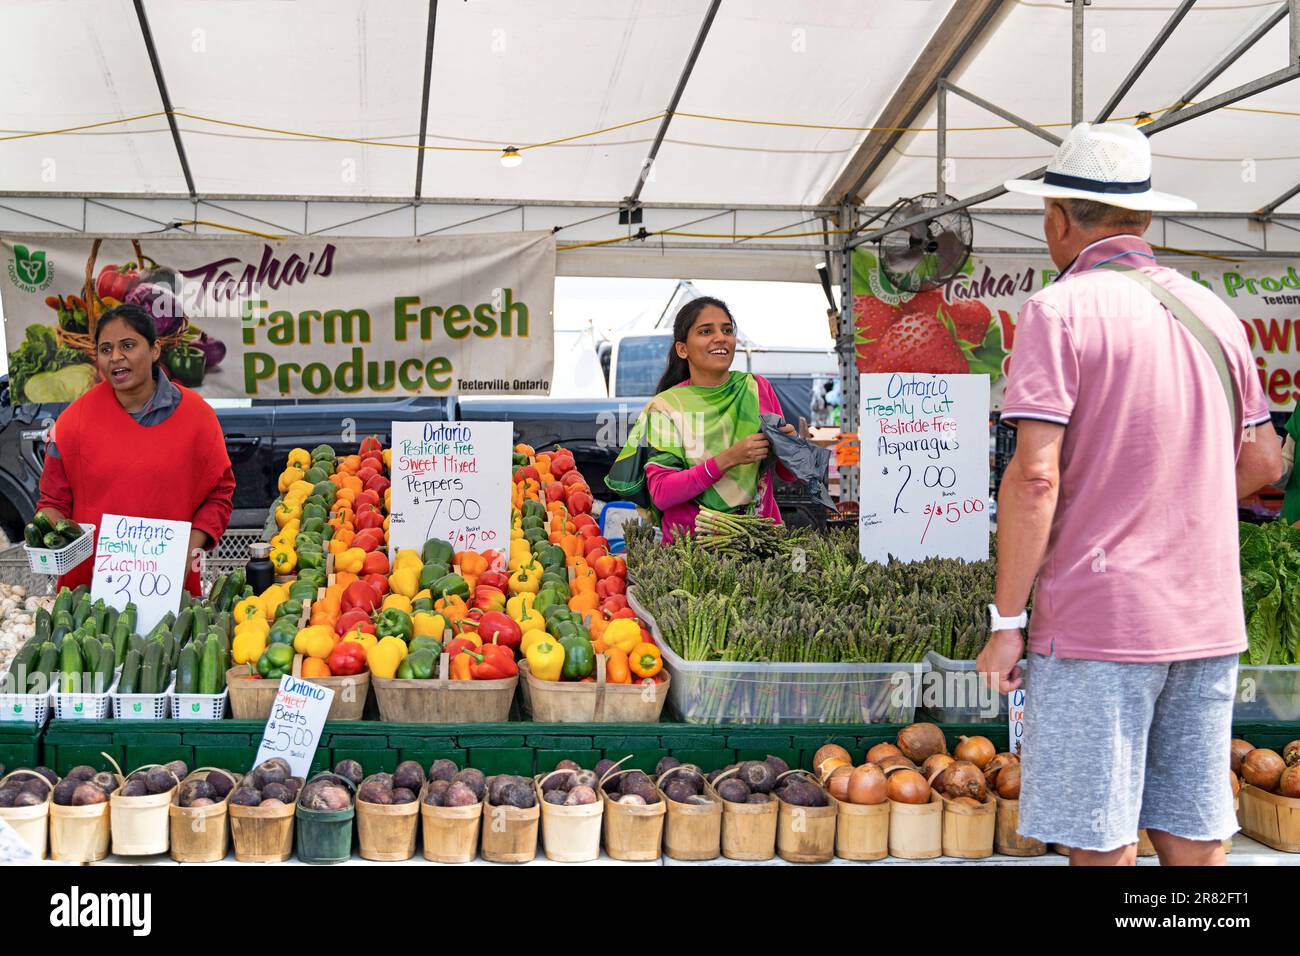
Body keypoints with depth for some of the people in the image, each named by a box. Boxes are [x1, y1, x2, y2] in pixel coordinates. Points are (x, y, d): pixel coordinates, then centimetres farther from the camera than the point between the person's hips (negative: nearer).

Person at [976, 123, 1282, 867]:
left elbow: (1036, 477, -17)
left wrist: (1006, 622, -12)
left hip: (1098, 617, -6)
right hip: (1208, 619, 7)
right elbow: (1264, 460, 17)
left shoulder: (1061, 311, -9)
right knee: (1195, 839, 12)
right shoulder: (1214, 312, 11)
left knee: (1101, 844, 2)